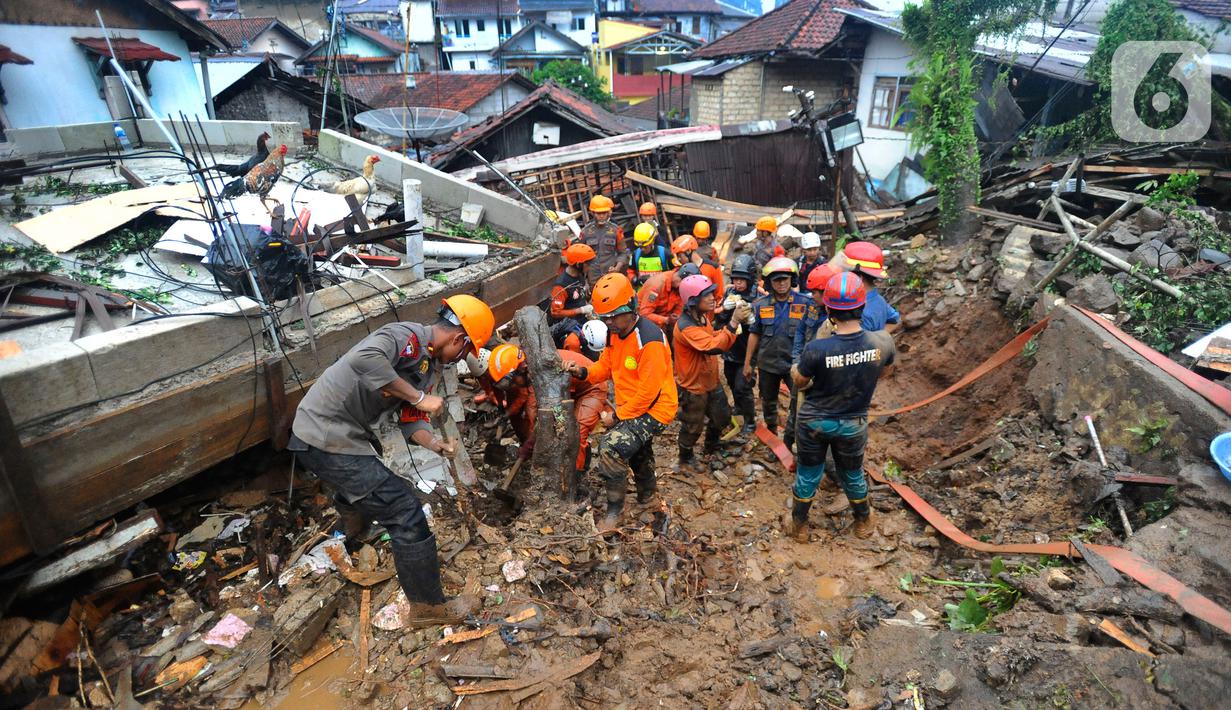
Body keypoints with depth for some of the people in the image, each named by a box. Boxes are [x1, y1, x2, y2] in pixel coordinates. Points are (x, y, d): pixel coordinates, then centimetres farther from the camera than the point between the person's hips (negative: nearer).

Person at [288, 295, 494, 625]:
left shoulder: (431, 364, 8)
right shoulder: (406, 336, -21)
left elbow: (411, 416, 9)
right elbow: (364, 359, -41)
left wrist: (433, 444, -9)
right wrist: (419, 396, -33)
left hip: (343, 431, 10)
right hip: (325, 439, -10)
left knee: (368, 464, 41)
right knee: (404, 511, -9)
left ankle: (353, 518, 73)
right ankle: (429, 606, 5)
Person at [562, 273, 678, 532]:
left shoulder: (649, 339, -28)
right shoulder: (615, 333, -1)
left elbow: (648, 391, -28)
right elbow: (605, 367, 6)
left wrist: (620, 415, -20)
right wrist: (582, 372, -14)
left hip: (654, 409, -9)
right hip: (629, 408, 9)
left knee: (611, 448, -23)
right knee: (637, 452, 29)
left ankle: (615, 508, -2)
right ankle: (648, 494, 58)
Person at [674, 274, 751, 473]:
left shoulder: (702, 317, -2)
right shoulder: (686, 326, -33)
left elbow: (713, 337, 11)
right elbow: (713, 347, -42)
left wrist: (734, 322, -6)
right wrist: (733, 322, -46)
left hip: (711, 380, 8)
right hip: (693, 387, -8)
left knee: (722, 417, 24)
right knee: (692, 427, 13)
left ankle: (712, 448, 51)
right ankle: (686, 460, 38)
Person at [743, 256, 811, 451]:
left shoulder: (805, 303, -9)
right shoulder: (761, 305, -1)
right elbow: (754, 334, 5)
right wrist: (747, 363, 6)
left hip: (795, 364, -2)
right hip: (767, 364, 3)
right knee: (768, 403, 17)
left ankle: (788, 442, 10)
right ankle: (772, 436, 39)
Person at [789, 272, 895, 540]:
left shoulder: (815, 349, -31)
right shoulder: (882, 345, -23)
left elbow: (799, 382, -11)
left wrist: (795, 370, 12)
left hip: (814, 420, -2)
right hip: (853, 424, 2)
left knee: (808, 474, 19)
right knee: (852, 474, 26)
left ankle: (799, 526, 38)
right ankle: (863, 522, 49)